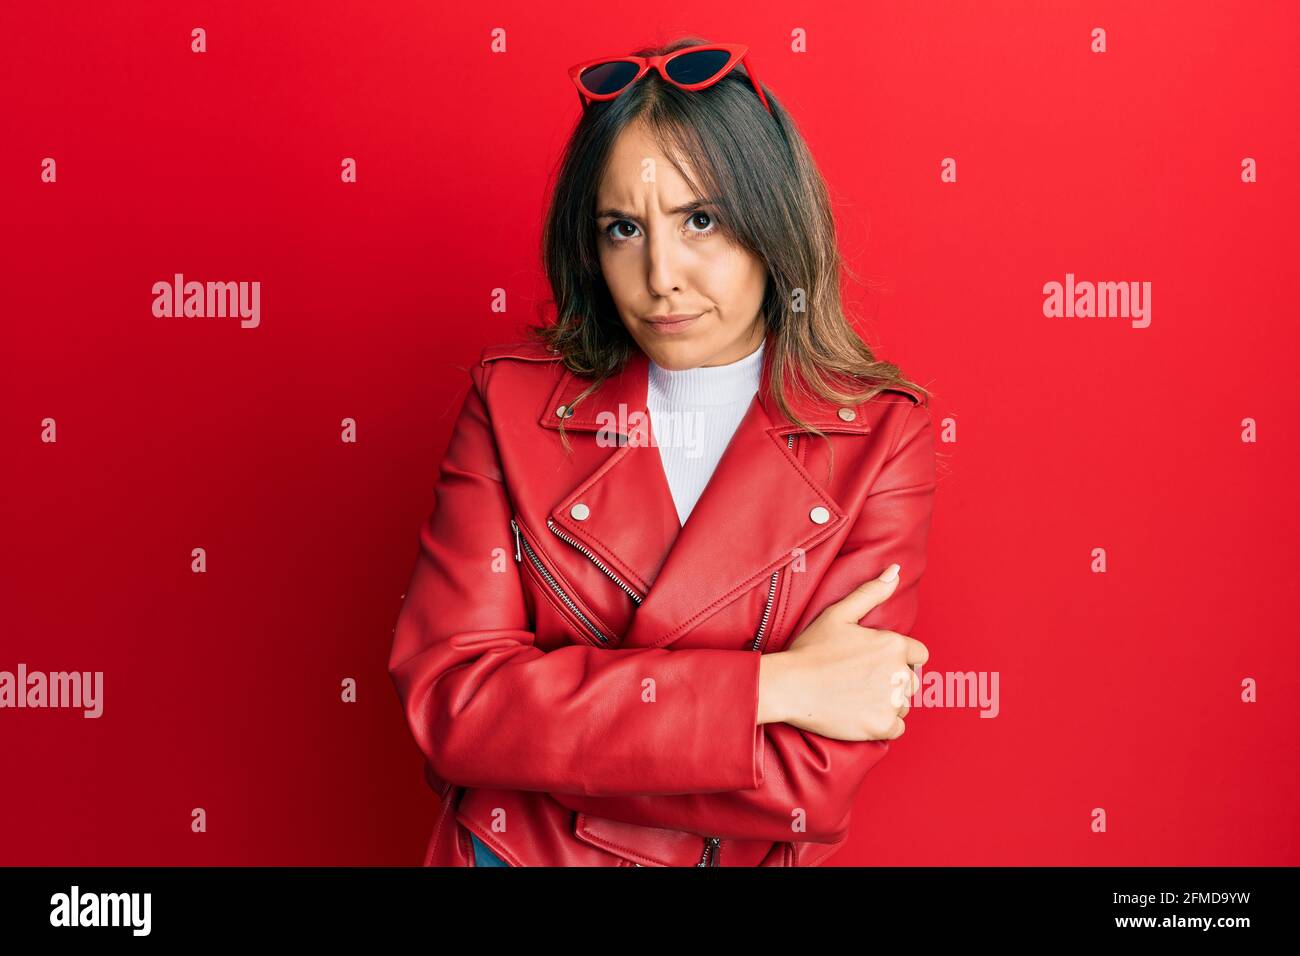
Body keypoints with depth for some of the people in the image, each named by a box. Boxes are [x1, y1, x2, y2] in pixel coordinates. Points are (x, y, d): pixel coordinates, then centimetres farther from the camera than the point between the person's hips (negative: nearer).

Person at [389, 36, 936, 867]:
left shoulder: (879, 434, -14)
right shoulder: (511, 401, -10)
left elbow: (811, 784, -21)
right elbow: (447, 695, -20)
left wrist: (529, 735, -20)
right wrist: (771, 685, -24)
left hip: (747, 855, 0)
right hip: (505, 849, 1)